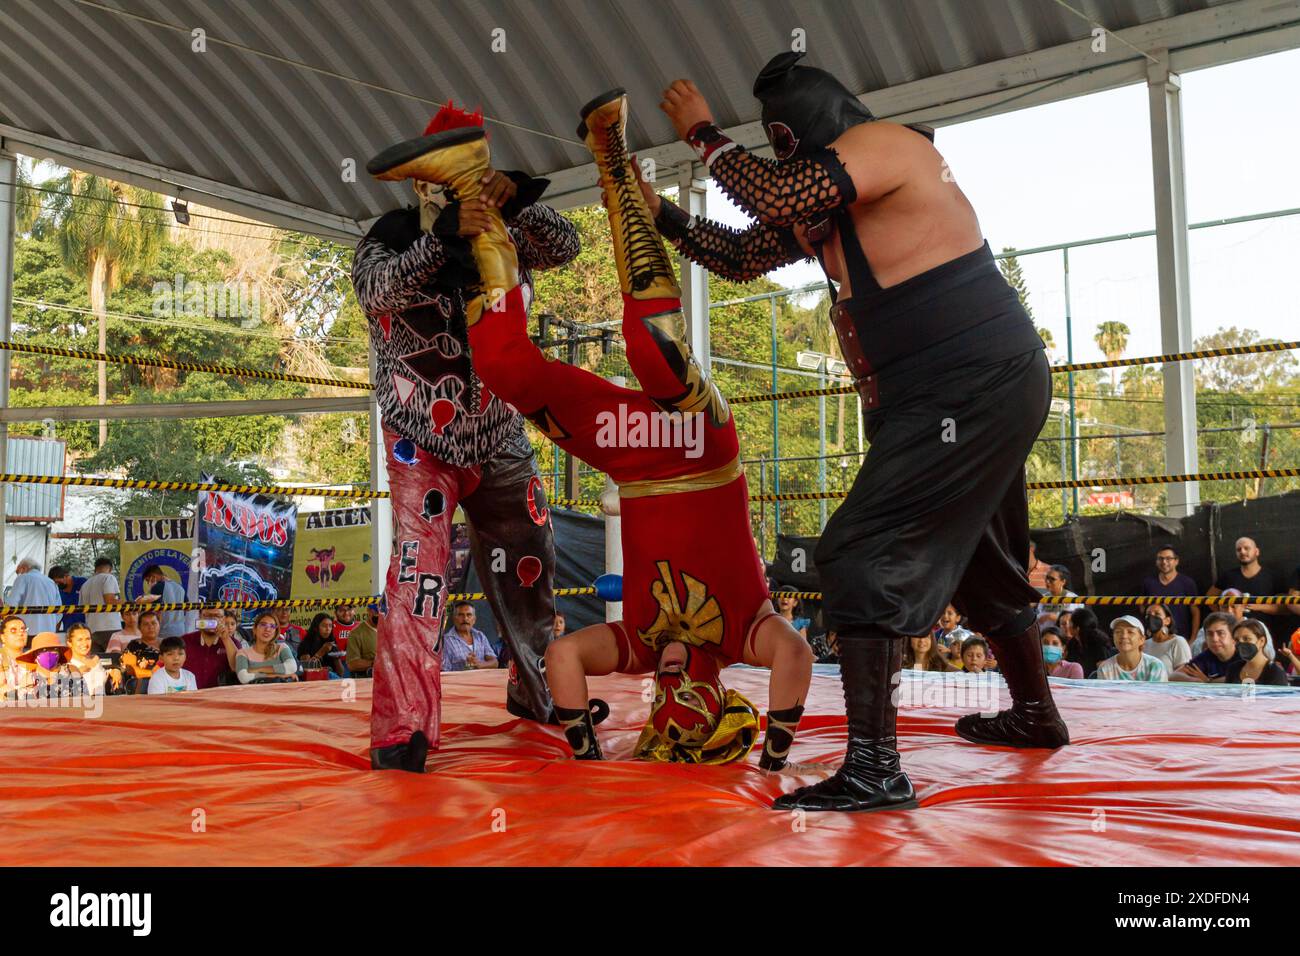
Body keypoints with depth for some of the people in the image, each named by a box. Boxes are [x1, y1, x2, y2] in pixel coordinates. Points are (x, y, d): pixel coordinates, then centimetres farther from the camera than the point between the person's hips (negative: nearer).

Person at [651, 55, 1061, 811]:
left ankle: (874, 770, -17)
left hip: (975, 387, -11)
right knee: (979, 560, 23)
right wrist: (657, 212, 13)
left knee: (860, 554, -16)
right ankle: (1036, 714, 42)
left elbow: (774, 196, -24)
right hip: (968, 394, 11)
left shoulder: (880, 141, -10)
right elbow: (744, 256, 20)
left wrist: (705, 133, -9)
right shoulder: (821, 201, 16)